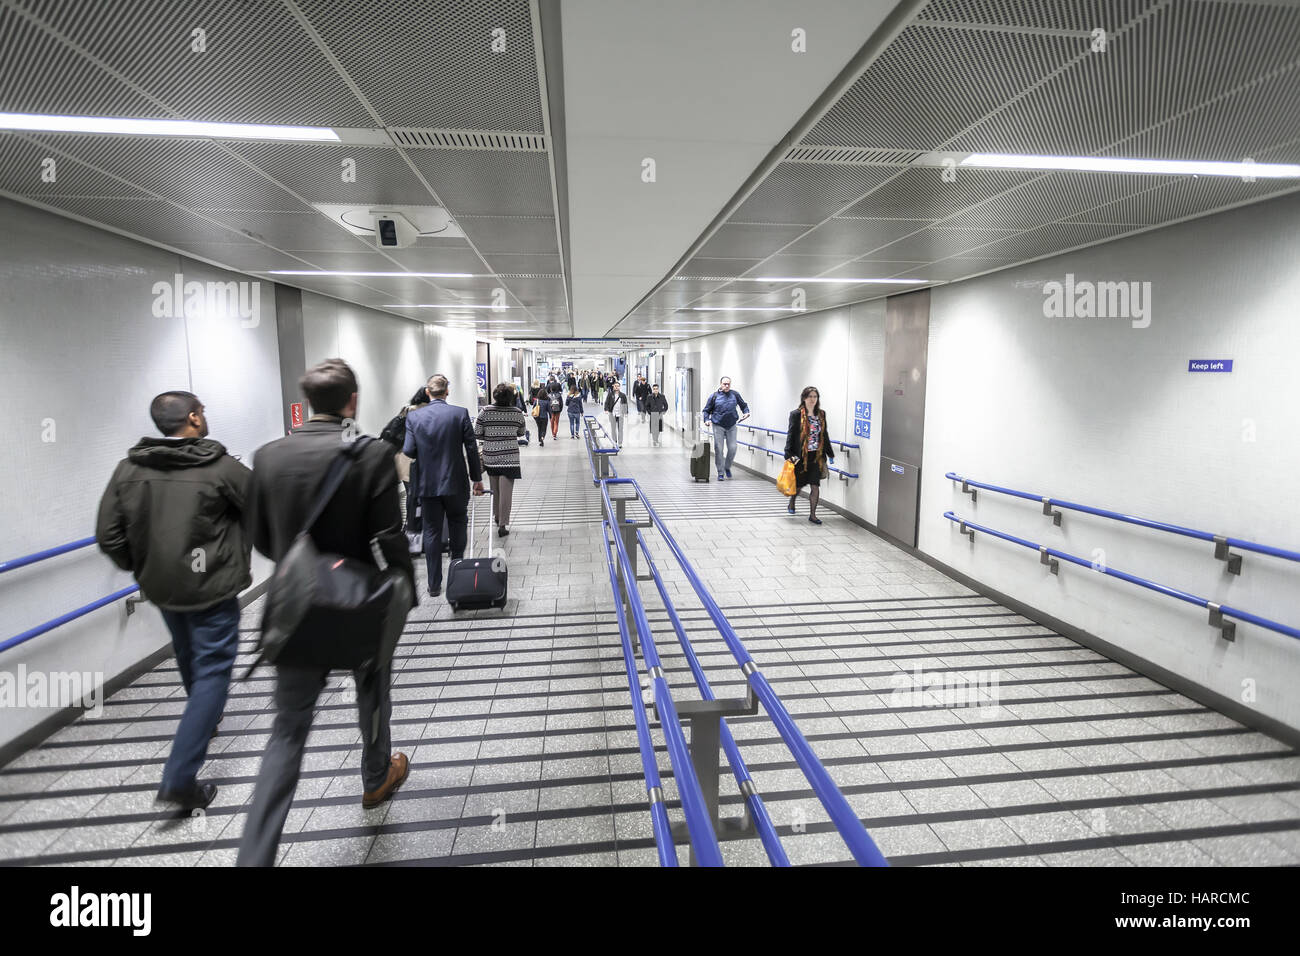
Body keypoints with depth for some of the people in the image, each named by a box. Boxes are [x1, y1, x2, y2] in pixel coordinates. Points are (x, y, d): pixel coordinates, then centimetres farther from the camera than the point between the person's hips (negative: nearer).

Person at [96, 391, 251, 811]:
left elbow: (108, 535, -2)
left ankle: (204, 718, 52)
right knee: (212, 671, 1)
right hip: (211, 588, -6)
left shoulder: (128, 468, -3)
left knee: (190, 658, 27)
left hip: (160, 587, 6)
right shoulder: (221, 468, -17)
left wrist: (139, 569, 14)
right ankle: (179, 777, -3)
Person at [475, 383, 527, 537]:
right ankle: (503, 524, -1)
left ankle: (497, 517, 35)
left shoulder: (485, 412, -6)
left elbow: (476, 434, -4)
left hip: (490, 456, 2)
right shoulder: (517, 413, -5)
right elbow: (522, 432, 10)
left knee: (495, 489, 19)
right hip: (510, 456, -2)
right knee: (506, 491, 0)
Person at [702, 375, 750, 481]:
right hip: (718, 426, -2)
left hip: (731, 426, 2)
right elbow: (706, 410, 6)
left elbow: (743, 405, 17)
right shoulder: (714, 396, 0)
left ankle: (727, 467, 24)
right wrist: (706, 420, -11)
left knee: (732, 448, -3)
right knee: (718, 449, -3)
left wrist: (746, 412, -2)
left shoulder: (735, 395, 4)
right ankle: (720, 473, 8)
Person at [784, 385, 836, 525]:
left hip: (816, 456, 3)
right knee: (798, 483, 10)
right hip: (801, 456, -3)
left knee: (815, 486, -1)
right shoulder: (796, 414, -5)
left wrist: (830, 453, 18)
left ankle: (812, 515, 9)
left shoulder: (821, 414, 8)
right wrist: (789, 455, -15)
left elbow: (825, 435, 16)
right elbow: (791, 435, -8)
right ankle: (792, 502, 41)